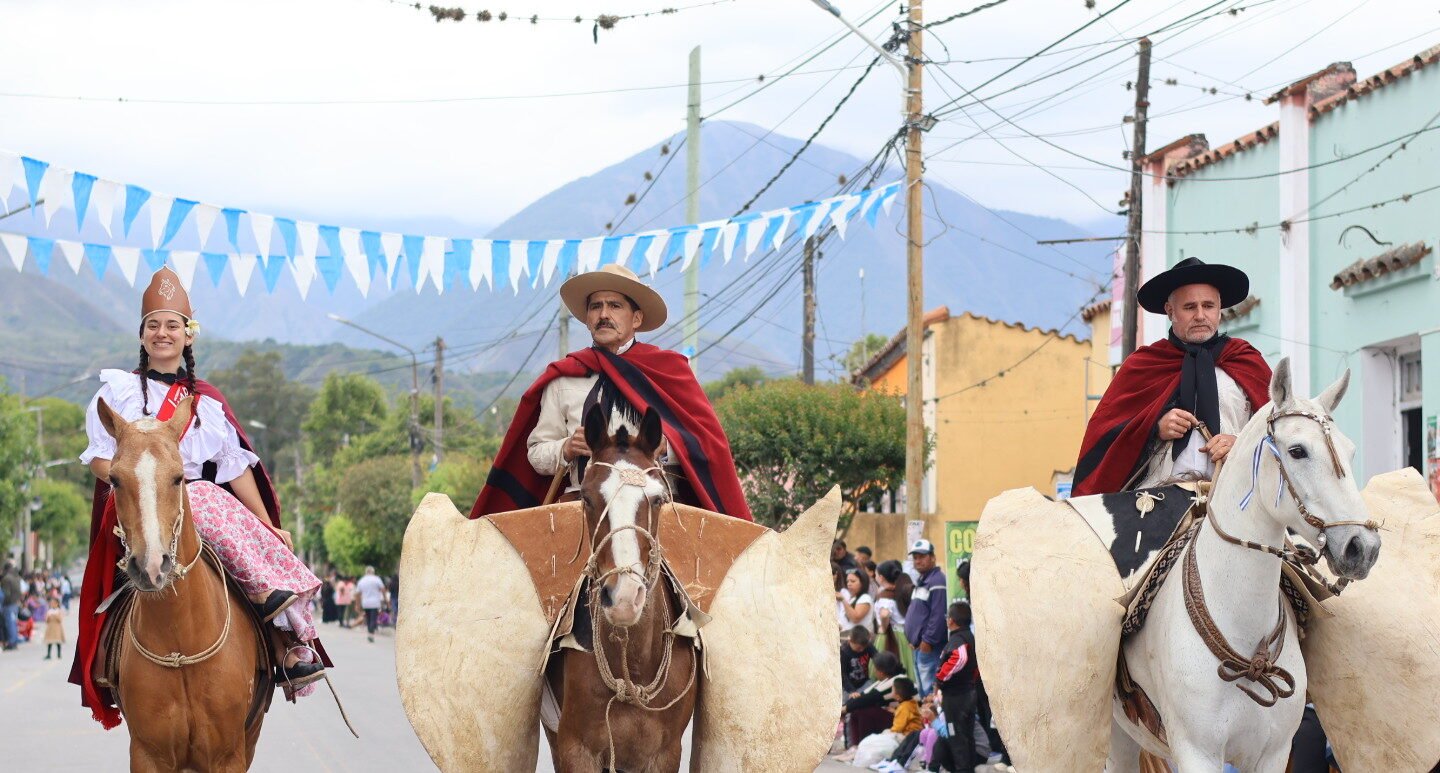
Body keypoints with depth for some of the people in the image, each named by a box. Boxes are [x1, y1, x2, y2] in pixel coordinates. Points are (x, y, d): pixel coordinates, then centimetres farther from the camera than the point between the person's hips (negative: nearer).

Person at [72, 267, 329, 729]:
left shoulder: (206, 401, 18)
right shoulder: (119, 391, 10)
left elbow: (235, 466, 12)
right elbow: (99, 459, 3)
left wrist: (268, 526, 3)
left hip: (206, 503, 4)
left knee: (269, 544, -22)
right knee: (207, 501, -36)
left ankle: (294, 645, -28)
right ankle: (262, 589, -43)